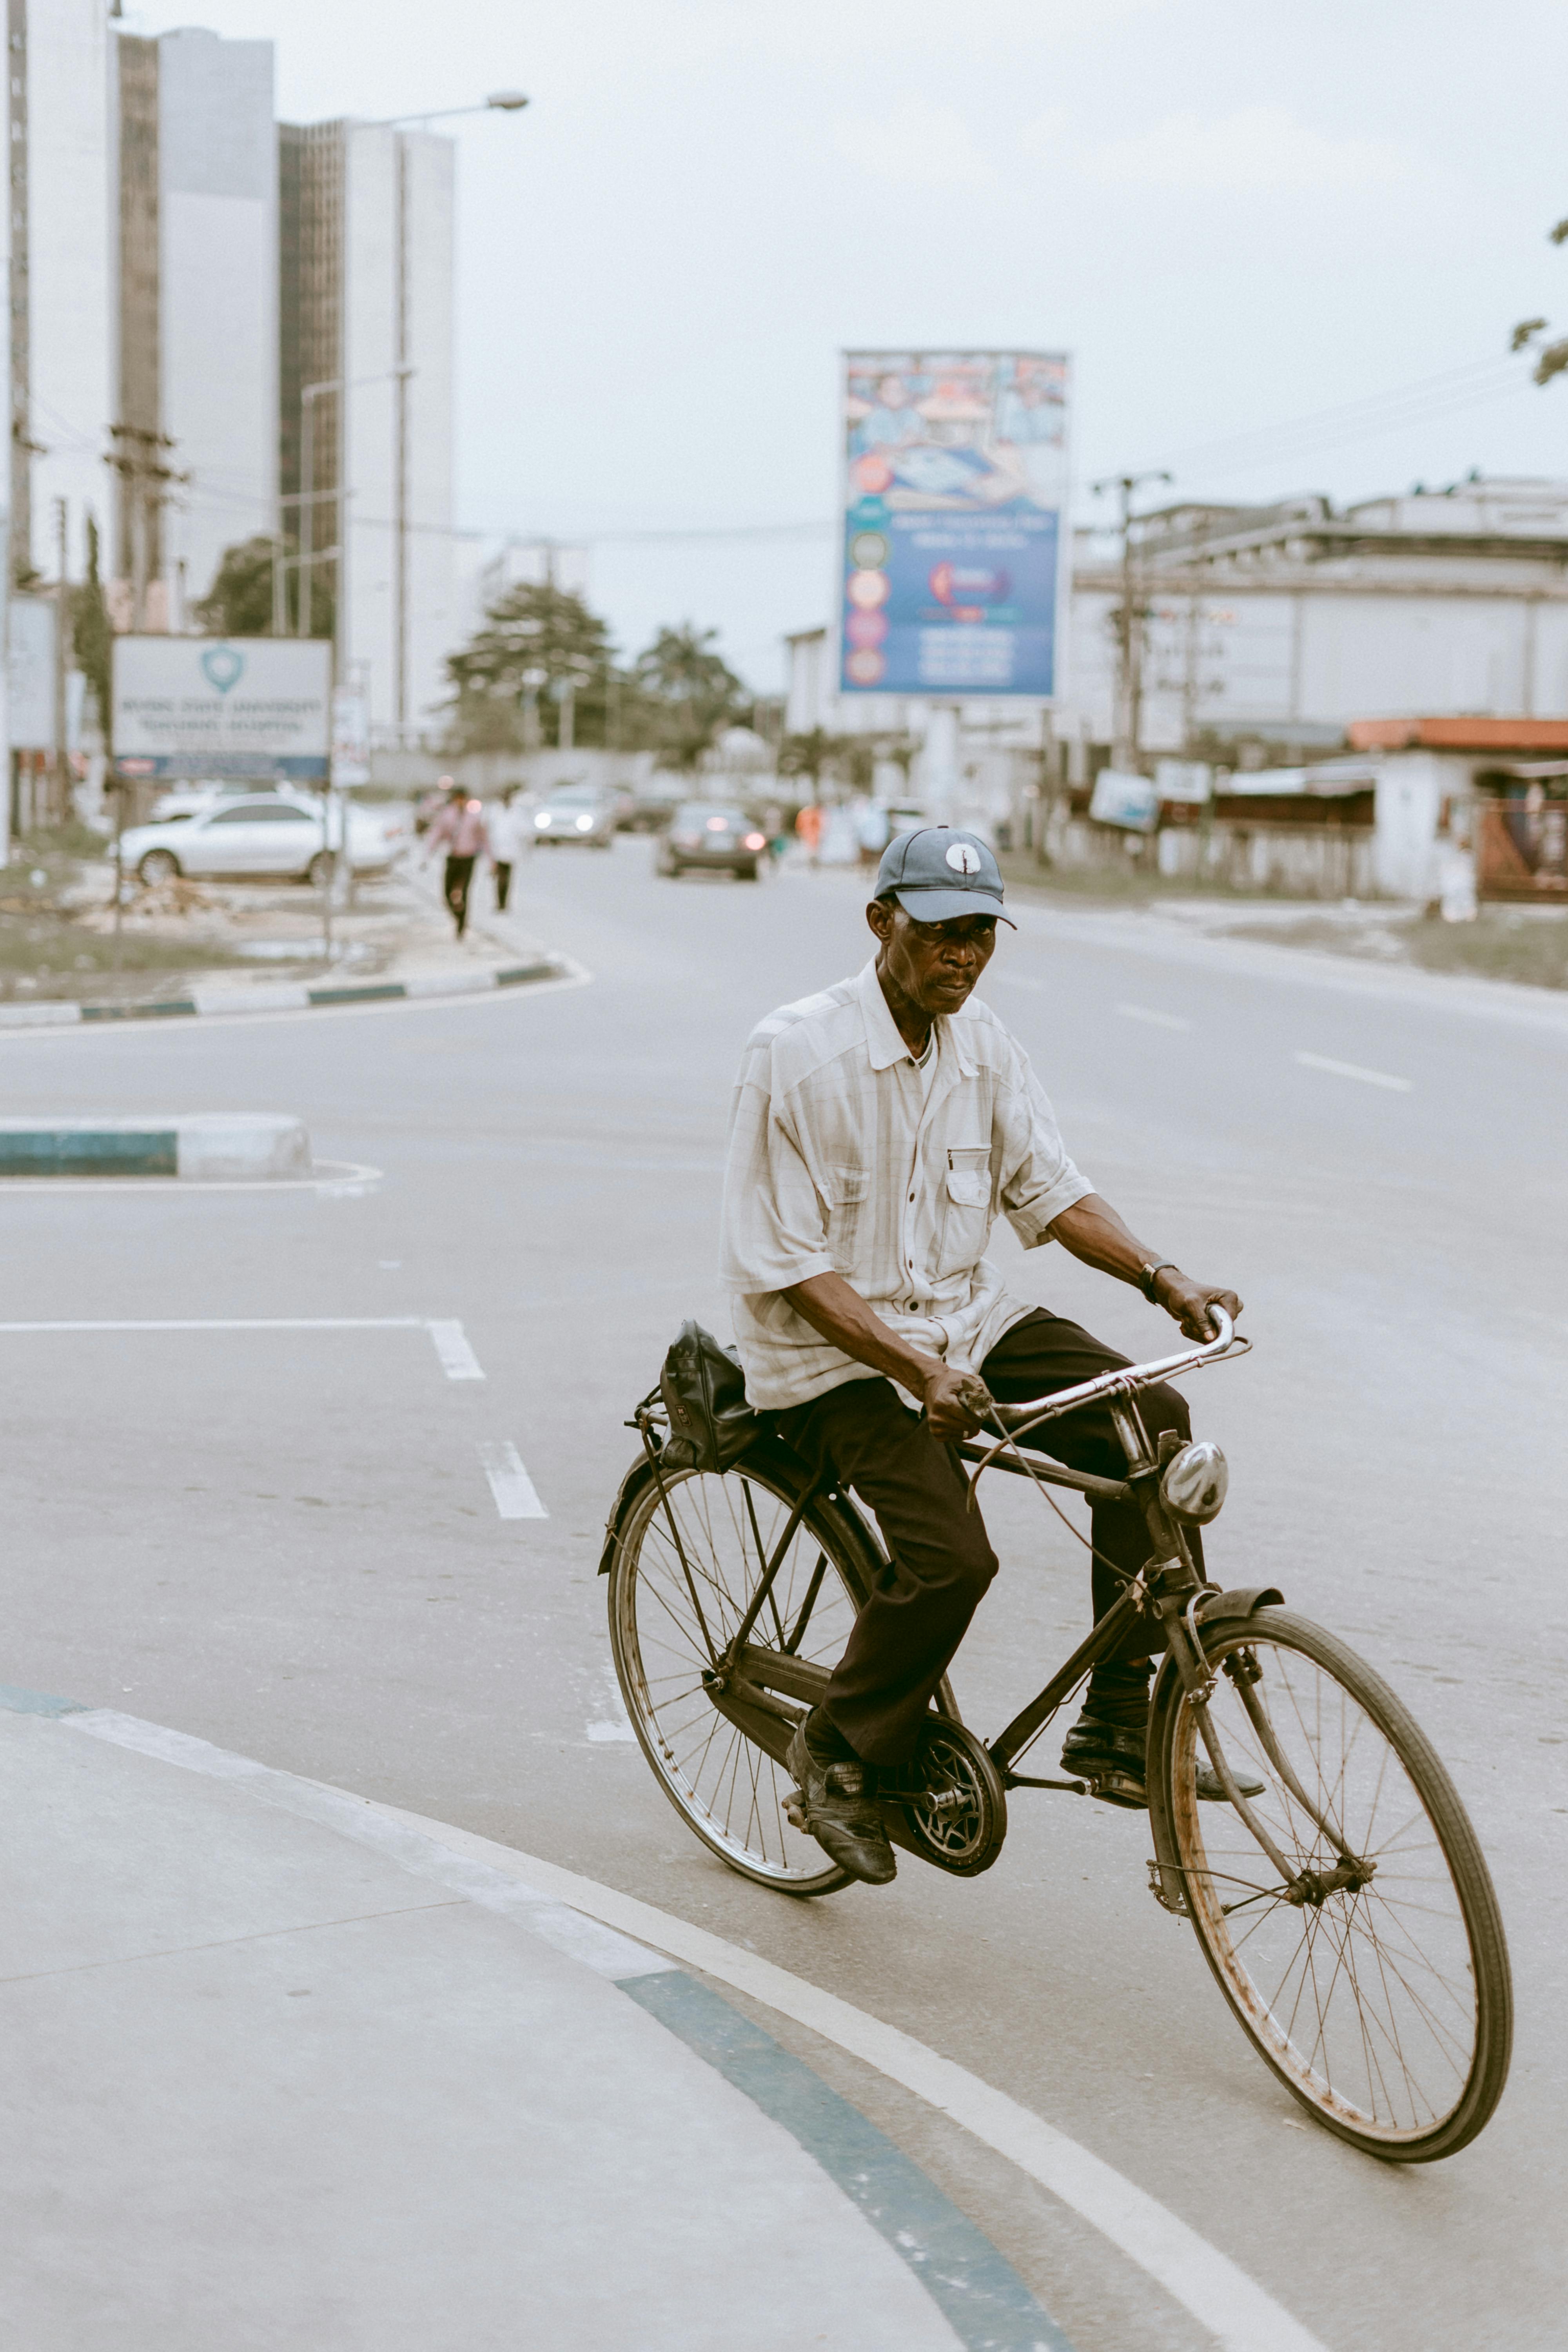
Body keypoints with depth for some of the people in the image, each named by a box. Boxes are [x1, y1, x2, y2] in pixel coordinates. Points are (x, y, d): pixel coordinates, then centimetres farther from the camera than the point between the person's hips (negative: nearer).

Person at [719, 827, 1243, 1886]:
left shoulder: (985, 1044, 2)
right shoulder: (797, 1051, -17)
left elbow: (1049, 1189, 7)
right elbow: (785, 1266, -18)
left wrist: (1162, 1276, -10)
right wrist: (918, 1369, -28)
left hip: (966, 1315, 6)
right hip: (835, 1350, -6)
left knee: (1150, 1420, -16)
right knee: (951, 1555, -27)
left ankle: (1118, 1726, -7)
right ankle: (842, 1751, 2)